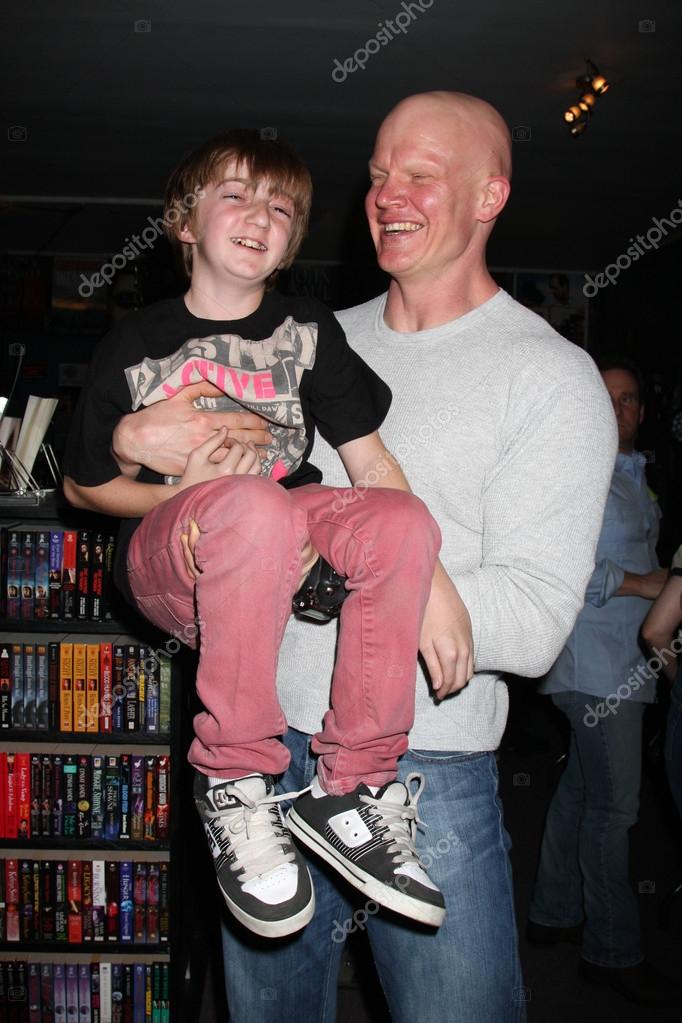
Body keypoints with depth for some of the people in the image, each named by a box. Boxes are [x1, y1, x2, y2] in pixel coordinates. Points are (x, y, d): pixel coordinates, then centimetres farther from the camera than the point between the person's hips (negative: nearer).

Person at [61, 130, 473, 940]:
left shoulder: (309, 331, 8)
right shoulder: (135, 344, 5)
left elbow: (369, 457, 0)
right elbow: (84, 484, 10)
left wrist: (433, 577, -15)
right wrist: (182, 493, -9)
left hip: (284, 557, 3)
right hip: (168, 558, -2)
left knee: (403, 522, -29)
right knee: (256, 508, -38)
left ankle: (348, 790, -18)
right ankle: (231, 781, -23)